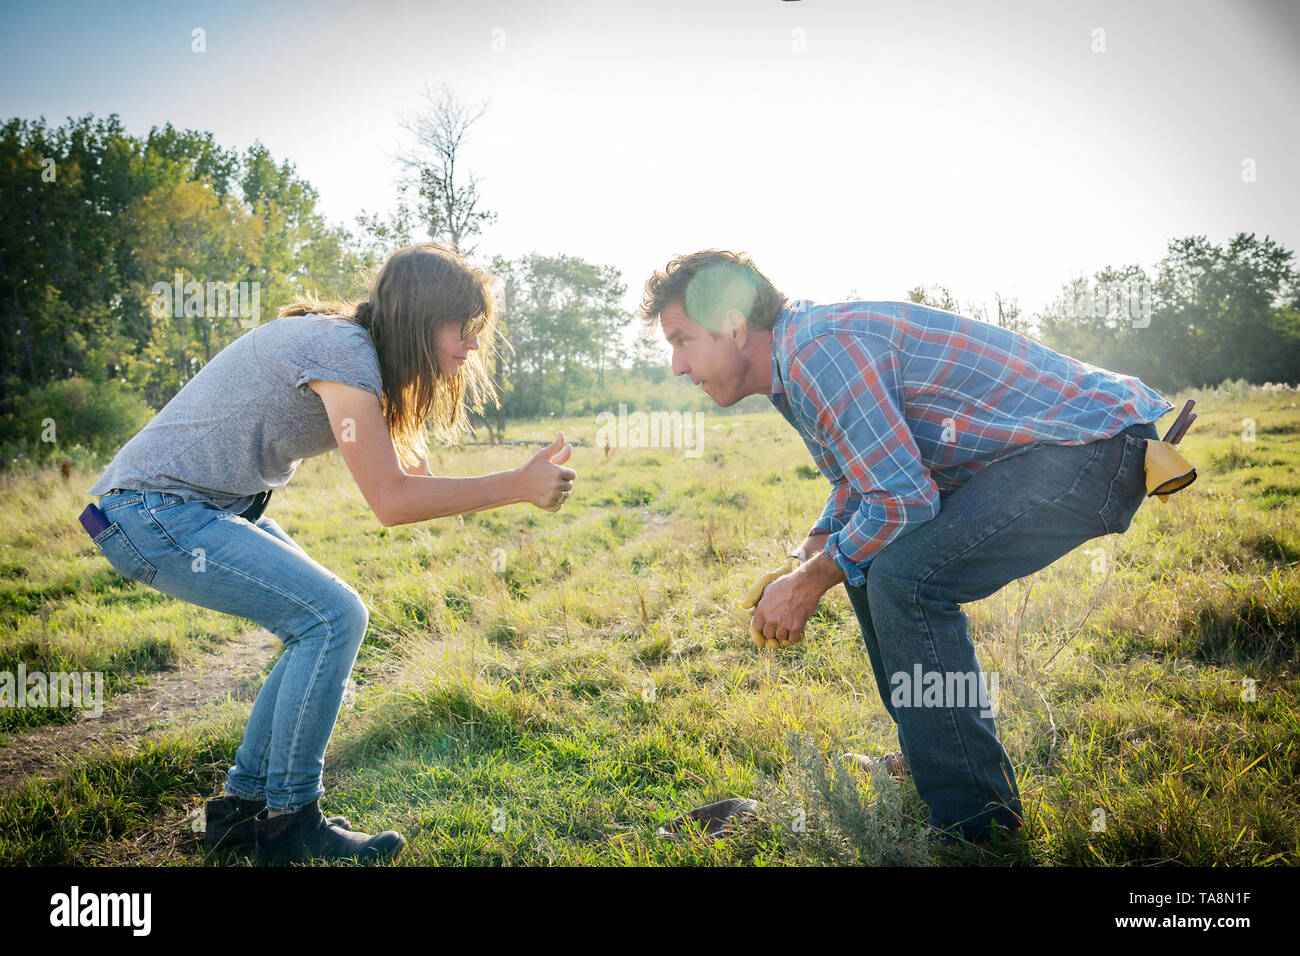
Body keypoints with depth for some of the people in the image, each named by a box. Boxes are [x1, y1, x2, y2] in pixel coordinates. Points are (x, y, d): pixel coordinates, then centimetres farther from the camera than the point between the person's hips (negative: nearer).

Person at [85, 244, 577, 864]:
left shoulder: (356, 348, 9)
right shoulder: (343, 349, -21)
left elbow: (412, 471, 7)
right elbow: (392, 501, -25)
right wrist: (516, 487, -21)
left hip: (206, 507, 10)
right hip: (153, 512, -10)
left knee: (327, 620, 8)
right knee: (334, 618, -16)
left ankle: (244, 806, 17)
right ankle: (288, 823, -2)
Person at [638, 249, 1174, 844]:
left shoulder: (818, 349, -22)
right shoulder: (799, 356, 11)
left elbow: (902, 499, -24)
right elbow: (861, 481, 24)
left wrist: (810, 584, -11)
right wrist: (805, 561, 10)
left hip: (1095, 445, -10)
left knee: (905, 577, -22)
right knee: (868, 555, 13)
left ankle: (974, 819, -9)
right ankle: (929, 757, 24)